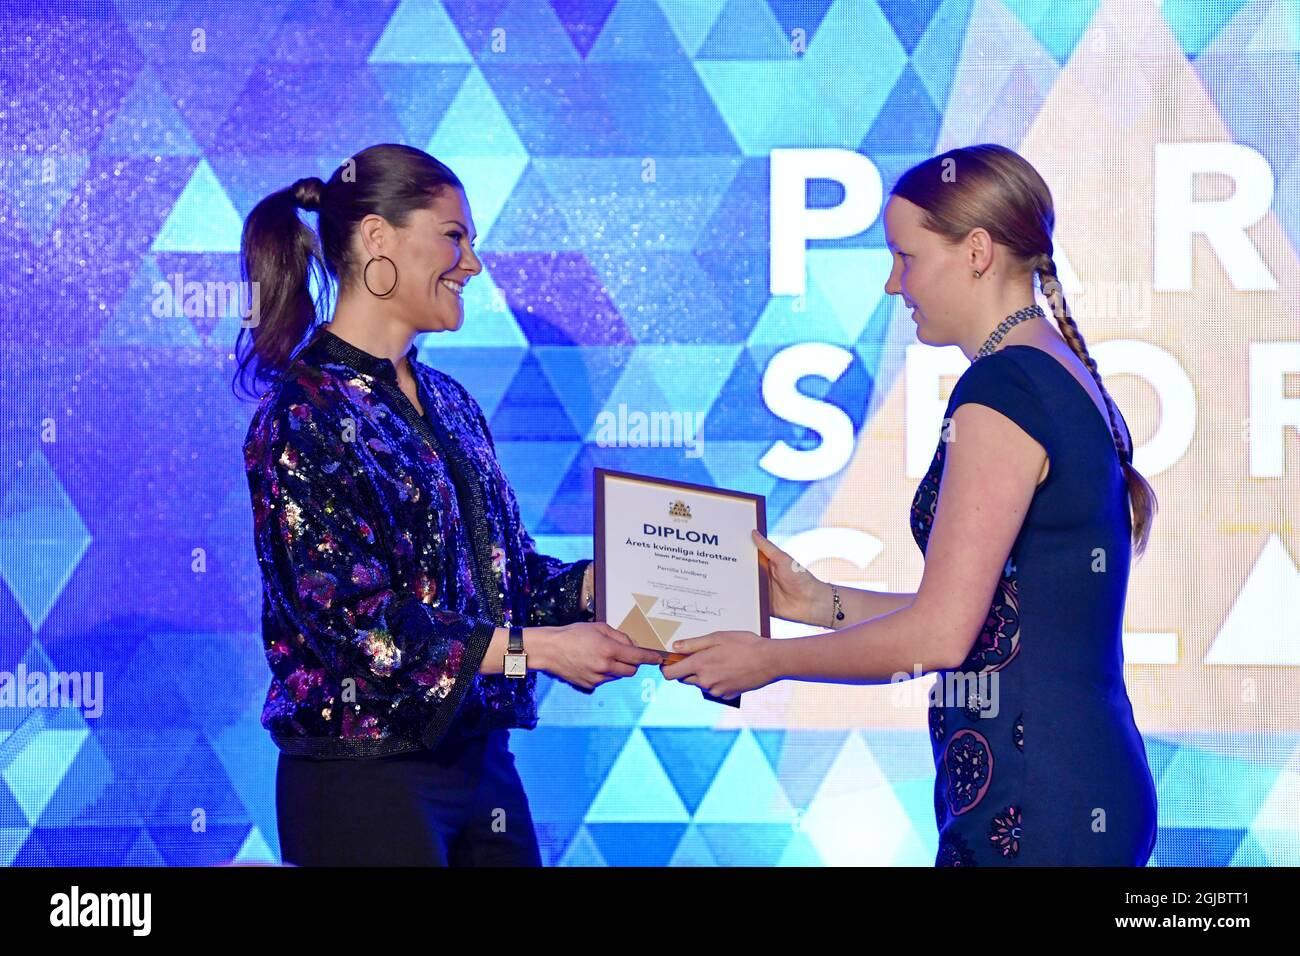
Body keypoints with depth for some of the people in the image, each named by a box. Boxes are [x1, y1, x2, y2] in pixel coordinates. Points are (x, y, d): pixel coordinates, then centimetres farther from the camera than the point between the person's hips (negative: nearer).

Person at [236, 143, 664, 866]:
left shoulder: (448, 404, 15)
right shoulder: (305, 416, -11)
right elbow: (350, 616, -18)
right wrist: (539, 648, -20)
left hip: (480, 764, 8)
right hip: (365, 779, -7)